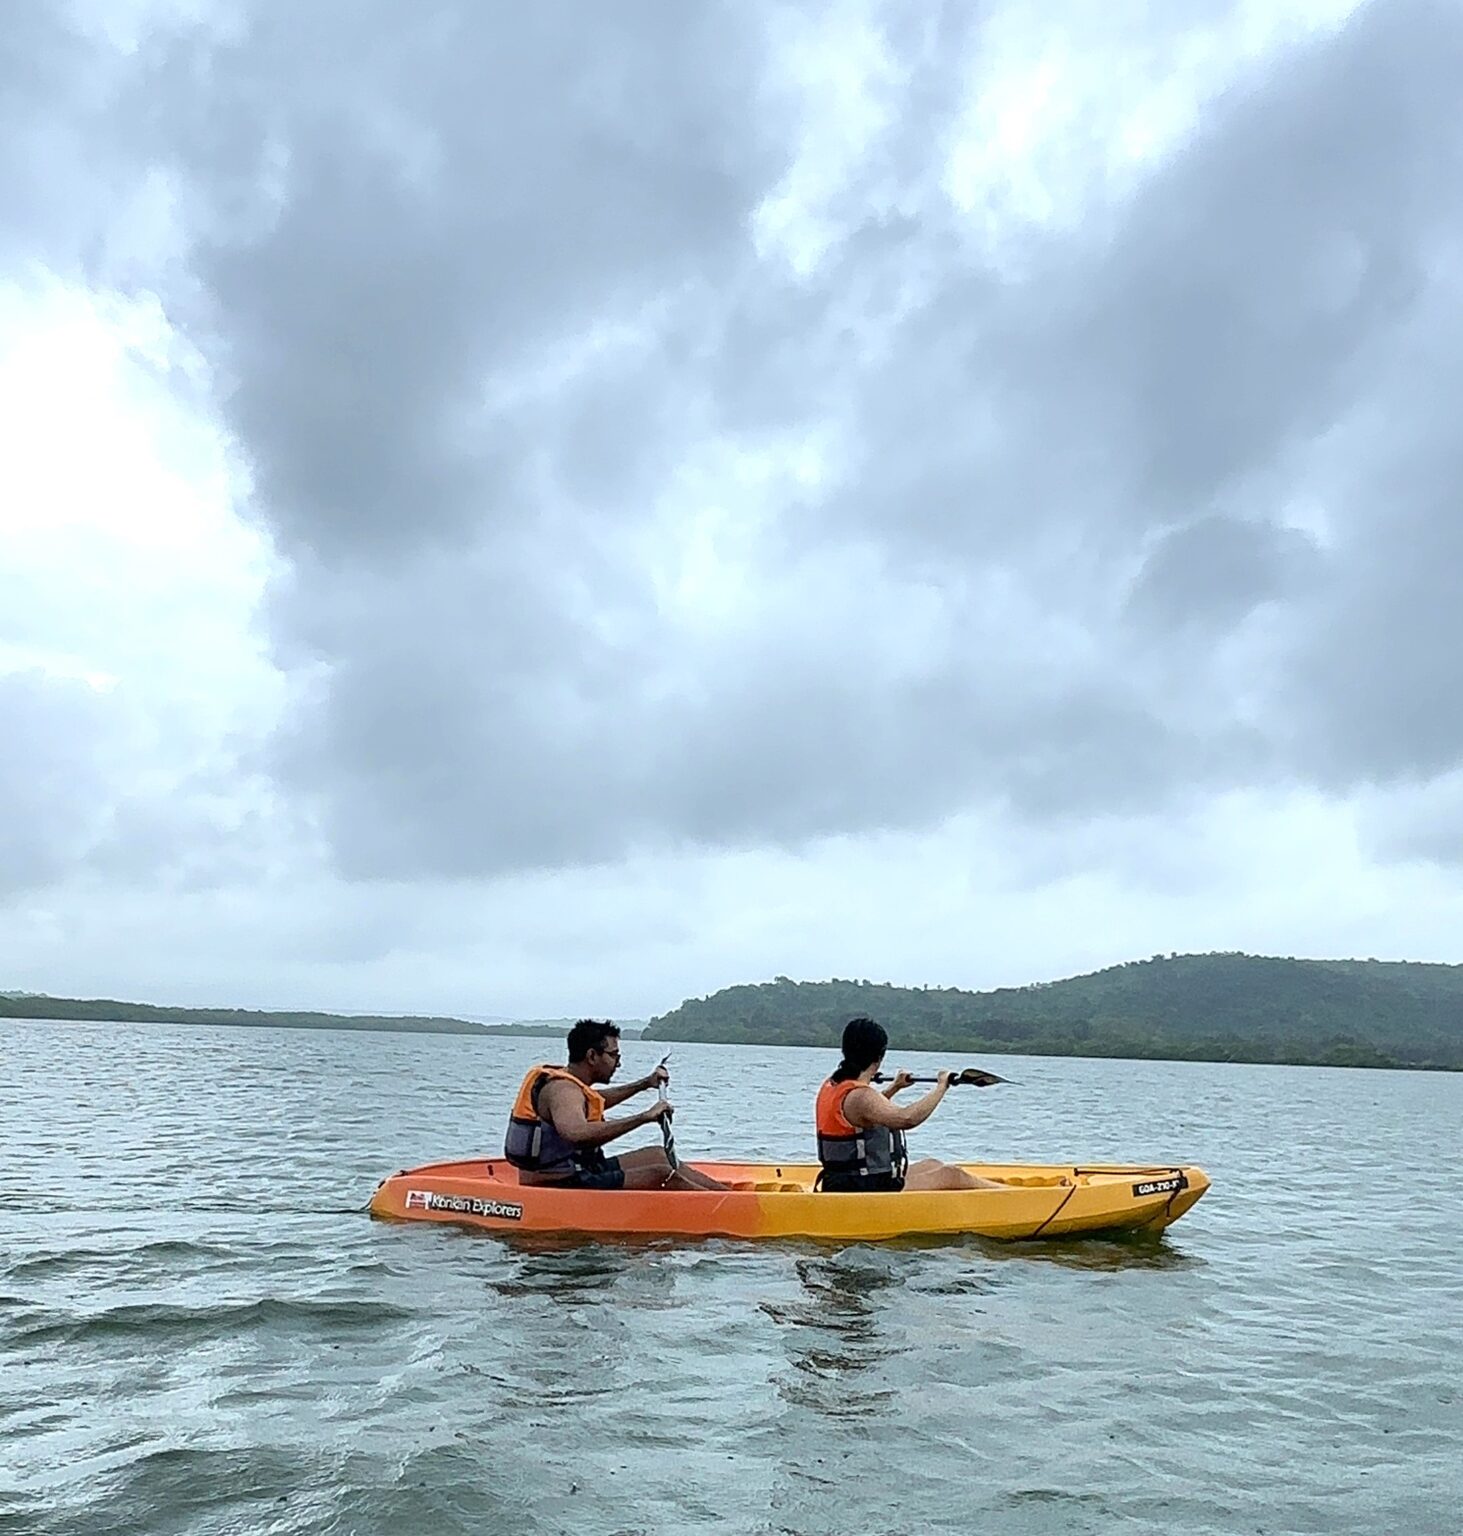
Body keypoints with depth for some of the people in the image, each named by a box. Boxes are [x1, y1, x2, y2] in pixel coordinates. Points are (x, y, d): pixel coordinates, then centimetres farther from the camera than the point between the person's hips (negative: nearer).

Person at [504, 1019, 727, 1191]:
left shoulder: (567, 1081, 11)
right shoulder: (562, 1089, -21)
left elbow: (595, 1100, 35)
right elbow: (578, 1133, -43)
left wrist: (644, 1084, 30)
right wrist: (644, 1117, -39)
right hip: (564, 1186, -11)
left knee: (658, 1155, 14)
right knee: (662, 1175, -15)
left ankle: (723, 1192, 17)